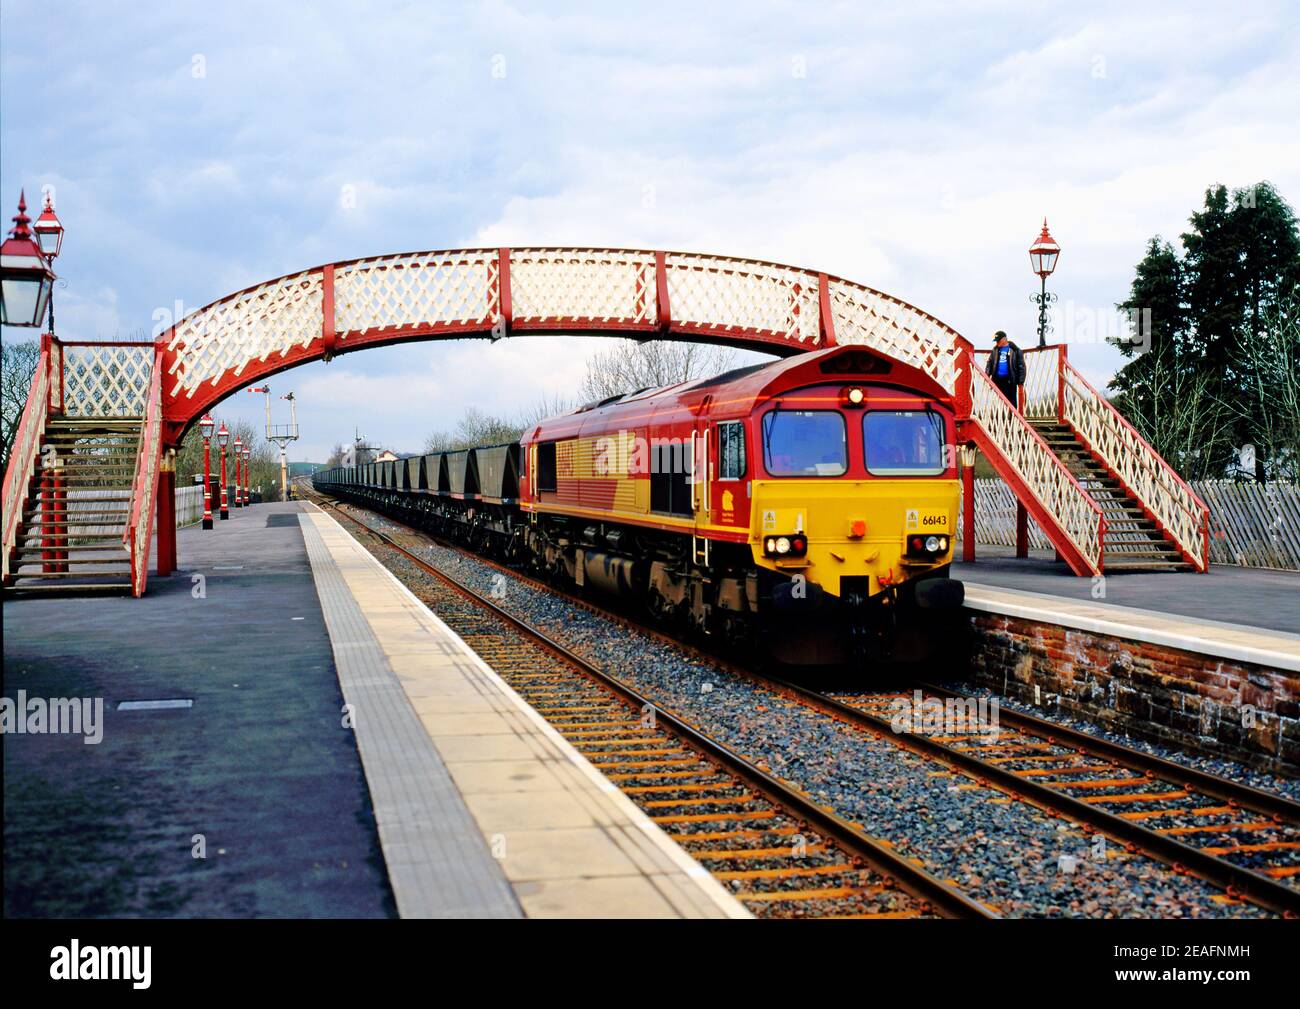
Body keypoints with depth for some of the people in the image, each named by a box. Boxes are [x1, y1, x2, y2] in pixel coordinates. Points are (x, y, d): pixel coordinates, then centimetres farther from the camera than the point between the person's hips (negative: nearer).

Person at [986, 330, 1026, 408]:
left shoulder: (1015, 350, -3)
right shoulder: (995, 350, 13)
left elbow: (1021, 366, -3)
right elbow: (990, 363, 19)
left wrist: (1020, 381, -7)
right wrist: (987, 375, 4)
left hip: (1010, 380, -5)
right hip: (997, 380, 5)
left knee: (1011, 402, -3)